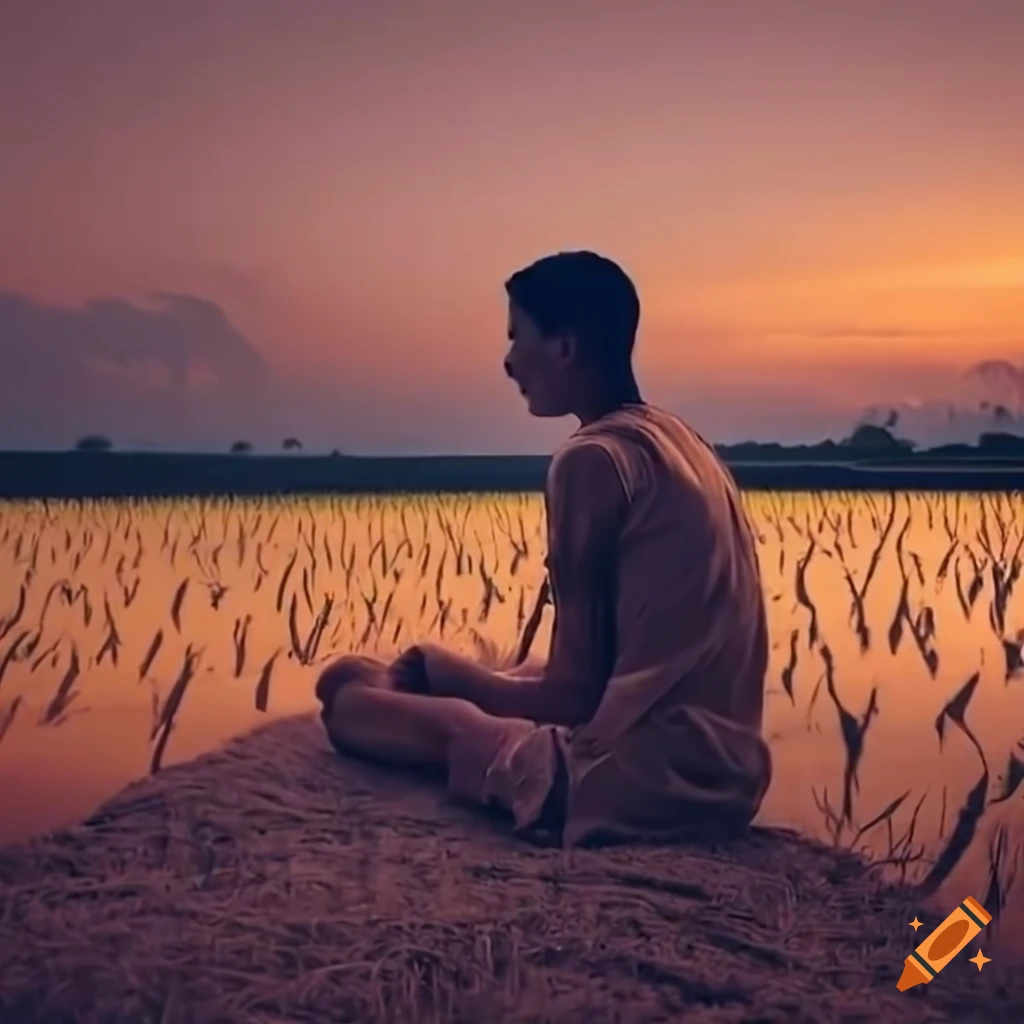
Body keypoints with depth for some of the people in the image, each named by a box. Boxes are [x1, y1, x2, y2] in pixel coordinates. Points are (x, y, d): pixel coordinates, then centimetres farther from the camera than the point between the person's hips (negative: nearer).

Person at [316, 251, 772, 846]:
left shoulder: (594, 457, -14)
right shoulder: (677, 441, 13)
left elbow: (575, 688, -13)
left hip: (654, 775, -9)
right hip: (721, 766, 9)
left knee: (352, 698, 7)